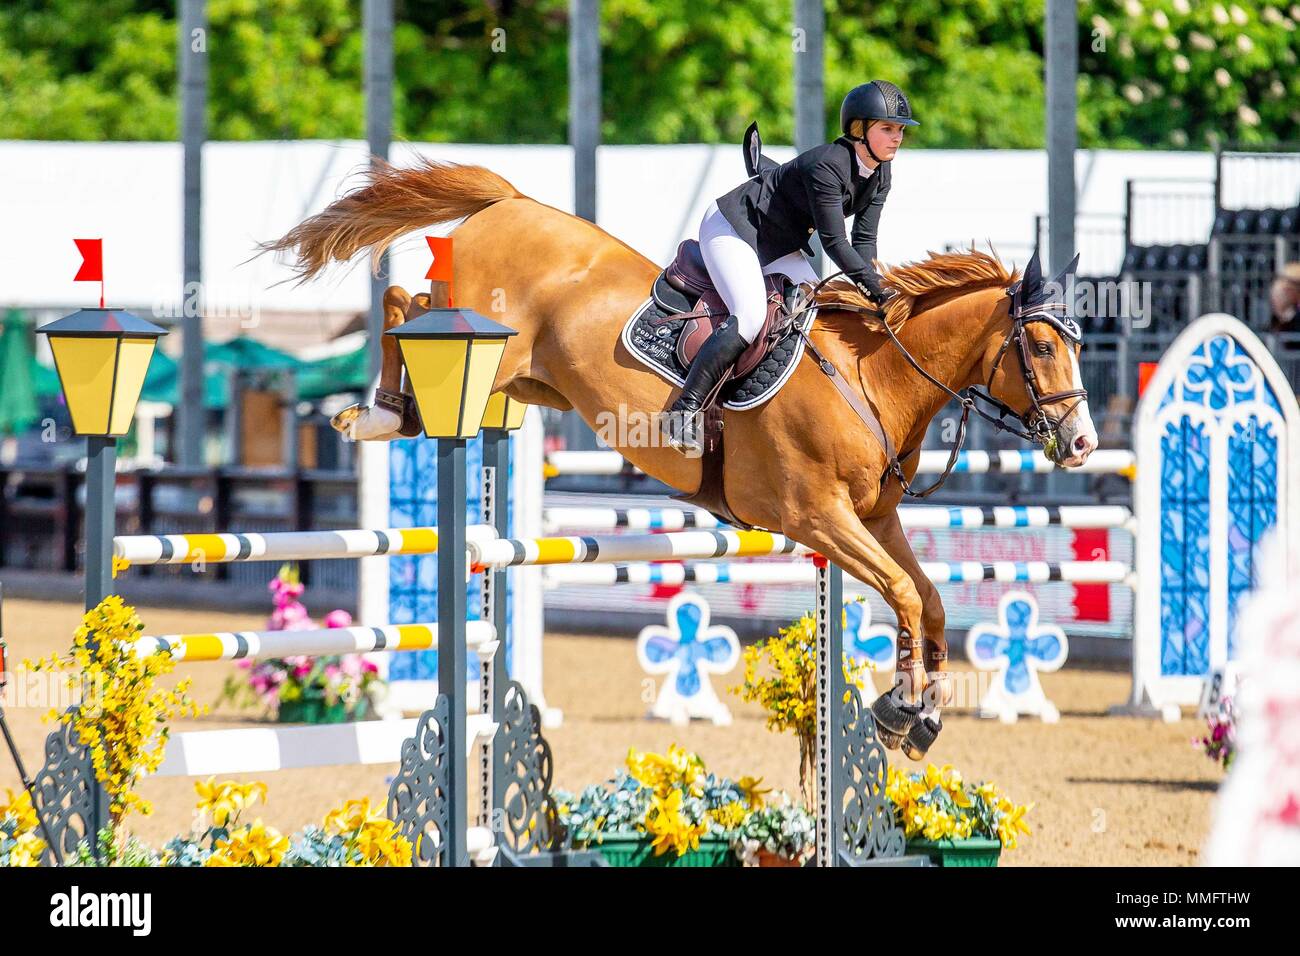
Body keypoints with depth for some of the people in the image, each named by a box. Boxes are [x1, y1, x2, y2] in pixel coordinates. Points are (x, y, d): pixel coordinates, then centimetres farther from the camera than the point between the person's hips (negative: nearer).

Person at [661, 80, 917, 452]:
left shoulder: (879, 176, -3)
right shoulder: (828, 165, -31)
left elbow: (864, 240, -4)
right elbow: (834, 242, -31)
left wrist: (872, 289, -19)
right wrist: (879, 292, -32)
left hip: (780, 245, 10)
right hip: (732, 226, -10)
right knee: (750, 316, -27)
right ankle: (685, 409, -28)